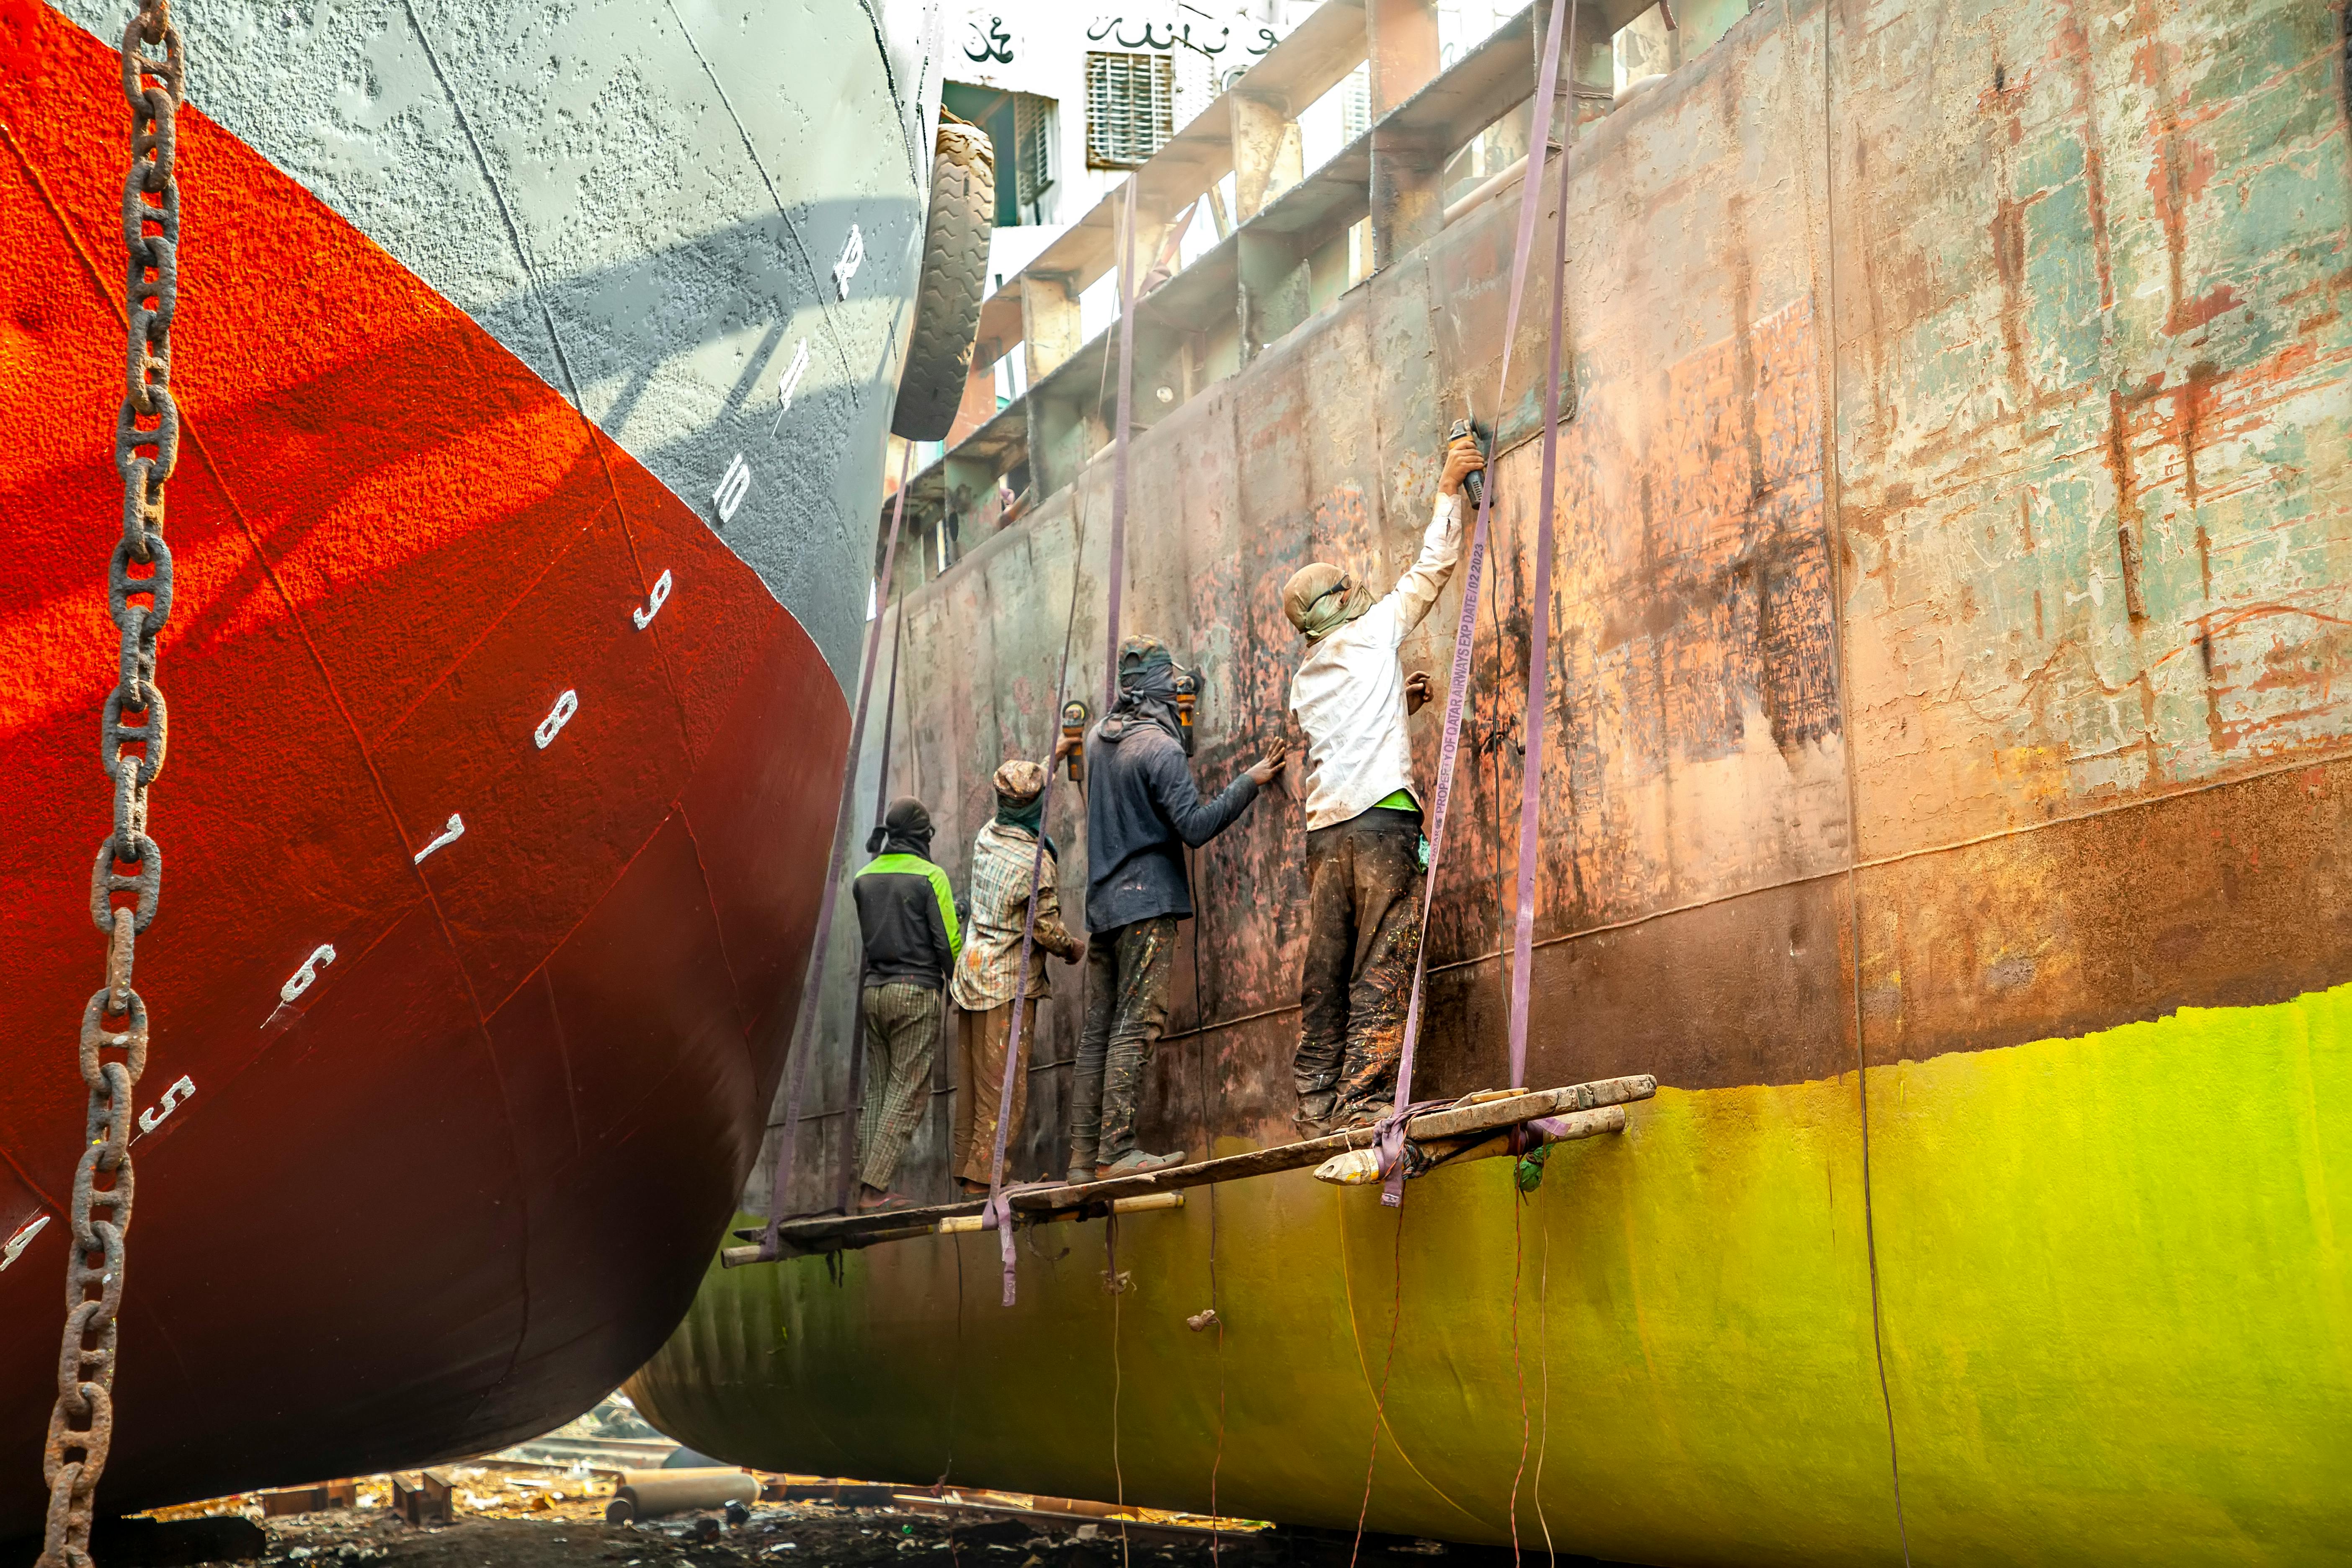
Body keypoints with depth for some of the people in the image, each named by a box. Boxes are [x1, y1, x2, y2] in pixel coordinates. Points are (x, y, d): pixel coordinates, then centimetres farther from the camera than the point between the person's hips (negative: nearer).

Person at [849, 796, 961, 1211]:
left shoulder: (864, 877, 10)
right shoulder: (930, 875, -6)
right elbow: (948, 941, -7)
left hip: (872, 990, 6)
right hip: (916, 990, -6)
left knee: (878, 1090, 12)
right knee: (909, 1092, -3)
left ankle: (867, 1186, 8)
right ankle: (874, 1188, -10)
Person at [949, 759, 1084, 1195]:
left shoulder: (985, 837, 5)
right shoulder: (1036, 861, -16)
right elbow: (1047, 929, -15)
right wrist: (1073, 948, 7)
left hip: (971, 974, 7)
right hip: (1009, 981, -7)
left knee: (972, 1078, 12)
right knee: (1005, 1083, -2)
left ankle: (965, 1164, 16)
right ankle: (985, 1173, -2)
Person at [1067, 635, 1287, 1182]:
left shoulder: (1098, 738, 12)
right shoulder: (1160, 747, -11)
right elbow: (1196, 825, -16)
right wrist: (1252, 781, -9)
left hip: (1102, 903, 8)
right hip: (1148, 900, -8)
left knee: (1099, 1029, 7)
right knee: (1137, 1024, -9)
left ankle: (1084, 1156, 7)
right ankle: (1117, 1151, -13)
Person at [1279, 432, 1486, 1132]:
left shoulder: (1305, 679, 22)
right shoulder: (1372, 631, 5)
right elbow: (1432, 567, 12)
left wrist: (1398, 704, 28)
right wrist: (1449, 488, 20)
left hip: (1325, 826, 6)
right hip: (1380, 817, -6)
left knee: (1325, 971, 4)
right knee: (1381, 968, -9)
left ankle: (1317, 1104, 2)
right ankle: (1364, 1096, -15)